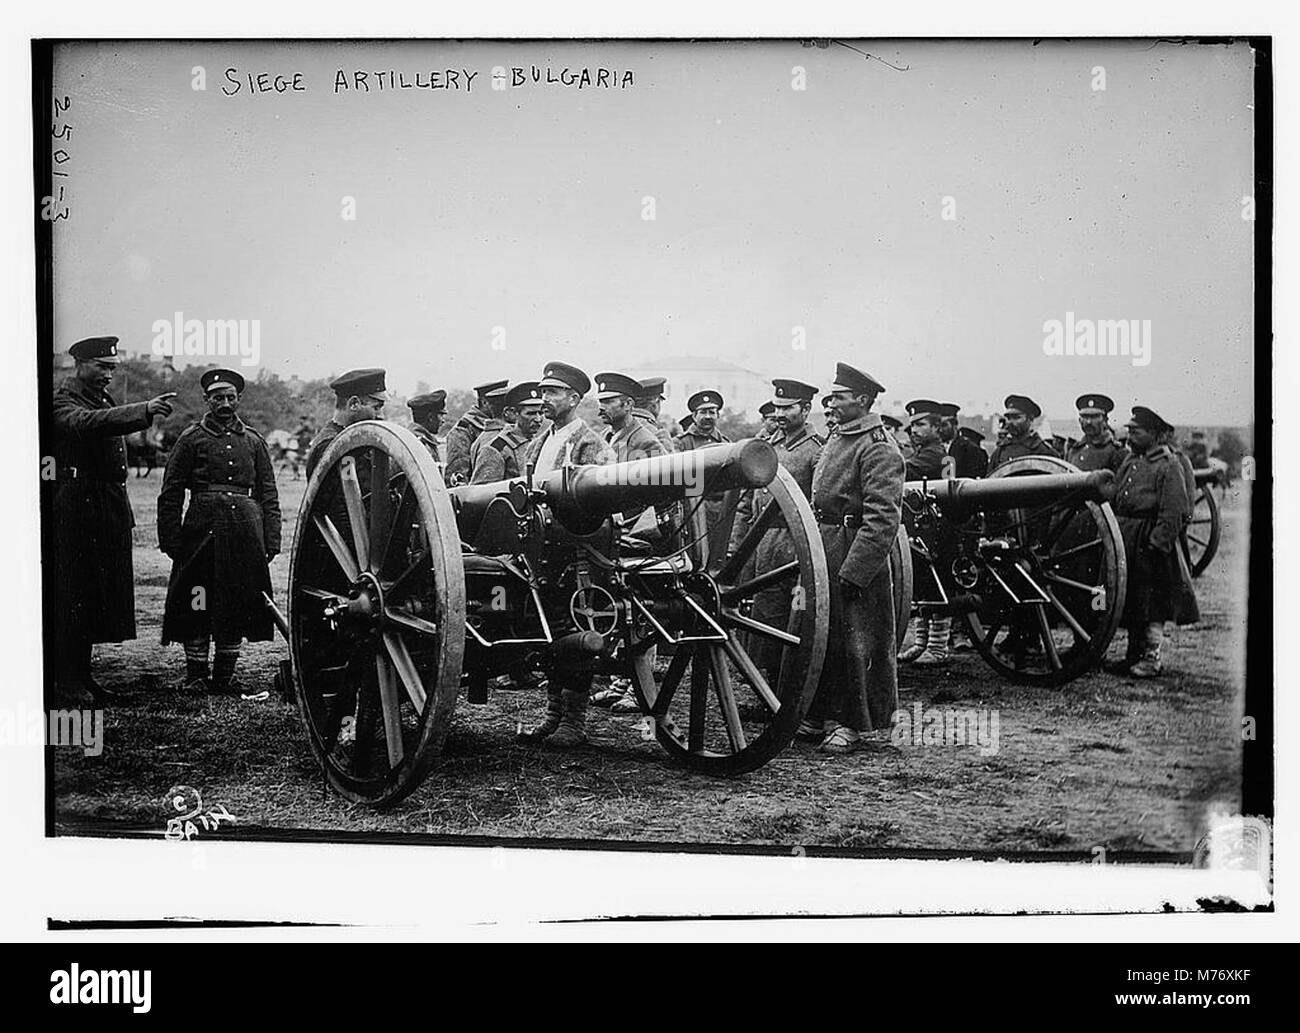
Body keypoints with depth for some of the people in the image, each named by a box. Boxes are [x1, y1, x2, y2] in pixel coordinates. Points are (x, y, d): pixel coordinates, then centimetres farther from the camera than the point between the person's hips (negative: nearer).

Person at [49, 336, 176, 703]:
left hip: (110, 515, 8)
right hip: (77, 514, -8)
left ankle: (82, 677, 18)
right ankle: (67, 683, 2)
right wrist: (144, 411, -44)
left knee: (97, 599, 11)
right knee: (74, 599, -4)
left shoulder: (104, 400, 19)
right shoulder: (62, 403, -9)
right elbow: (87, 423, -32)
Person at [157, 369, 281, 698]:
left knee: (237, 607, 5)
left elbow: (268, 495, 12)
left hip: (245, 529, 3)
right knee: (197, 607, -1)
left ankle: (224, 679, 13)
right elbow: (170, 495, 2)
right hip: (202, 529, -3)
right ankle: (195, 677, 10)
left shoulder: (254, 441, 11)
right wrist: (171, 541, -6)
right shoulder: (192, 438, 3)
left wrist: (271, 541, 4)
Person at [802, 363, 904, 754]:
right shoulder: (836, 441, 17)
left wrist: (854, 571, -24)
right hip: (822, 548, 9)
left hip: (856, 553, -9)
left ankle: (850, 724, 6)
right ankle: (821, 715, 23)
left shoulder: (878, 447, -12)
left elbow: (882, 518, -20)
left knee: (854, 641, -2)